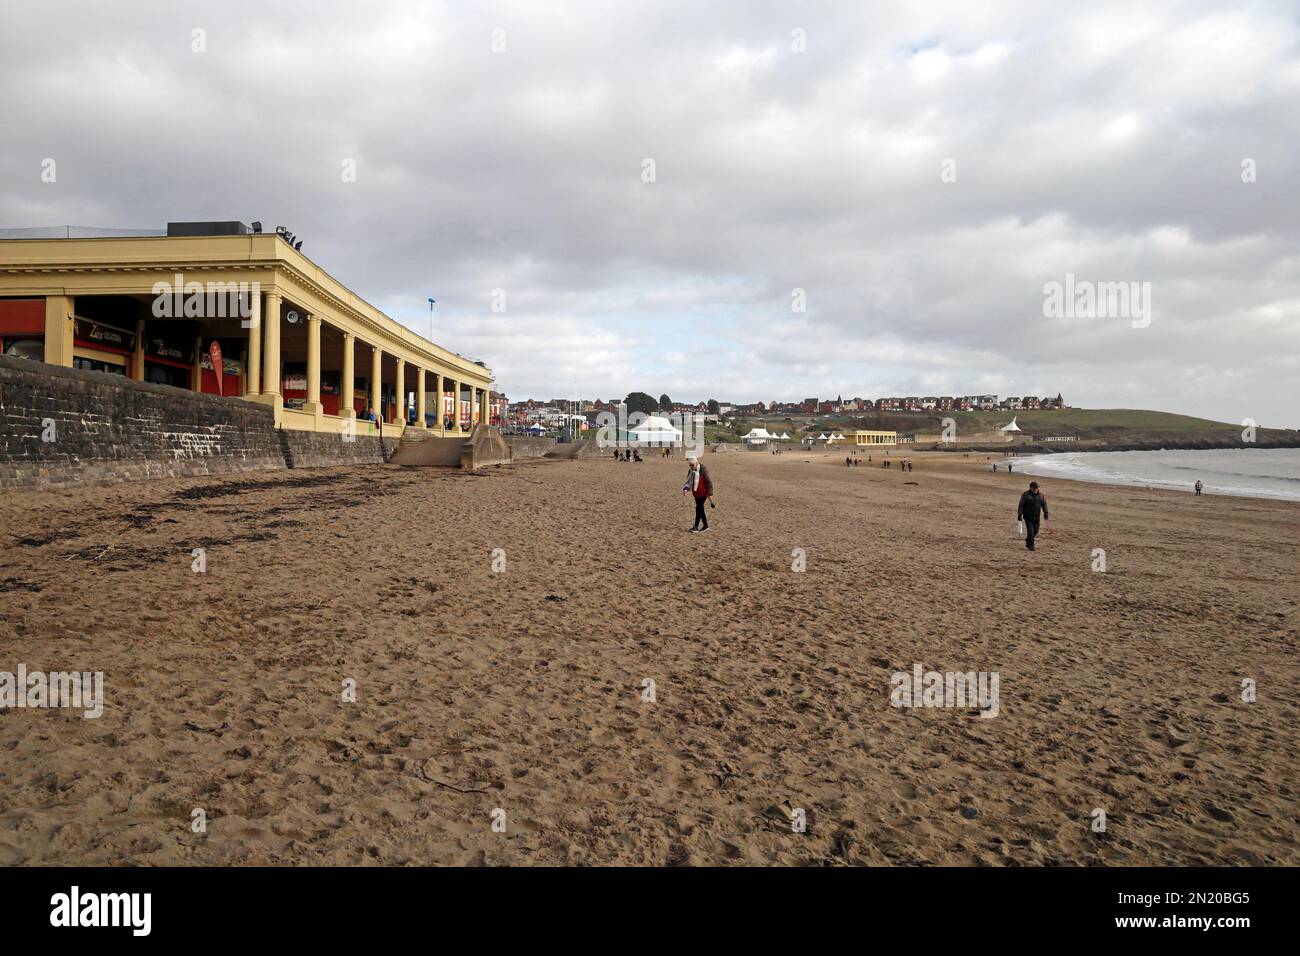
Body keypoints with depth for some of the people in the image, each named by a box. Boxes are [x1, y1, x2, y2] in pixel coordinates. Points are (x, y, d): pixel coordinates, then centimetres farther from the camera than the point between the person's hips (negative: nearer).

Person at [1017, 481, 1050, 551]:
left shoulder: (1040, 495, 6)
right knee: (1030, 531, -10)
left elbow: (1044, 504, 8)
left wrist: (1046, 513, -1)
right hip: (1028, 517, -4)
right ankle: (1031, 545, 0)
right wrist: (1019, 515, -8)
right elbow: (1021, 505, -6)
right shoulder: (1025, 495, -5)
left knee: (1035, 531, 8)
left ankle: (1028, 541, 32)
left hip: (1036, 517, 4)